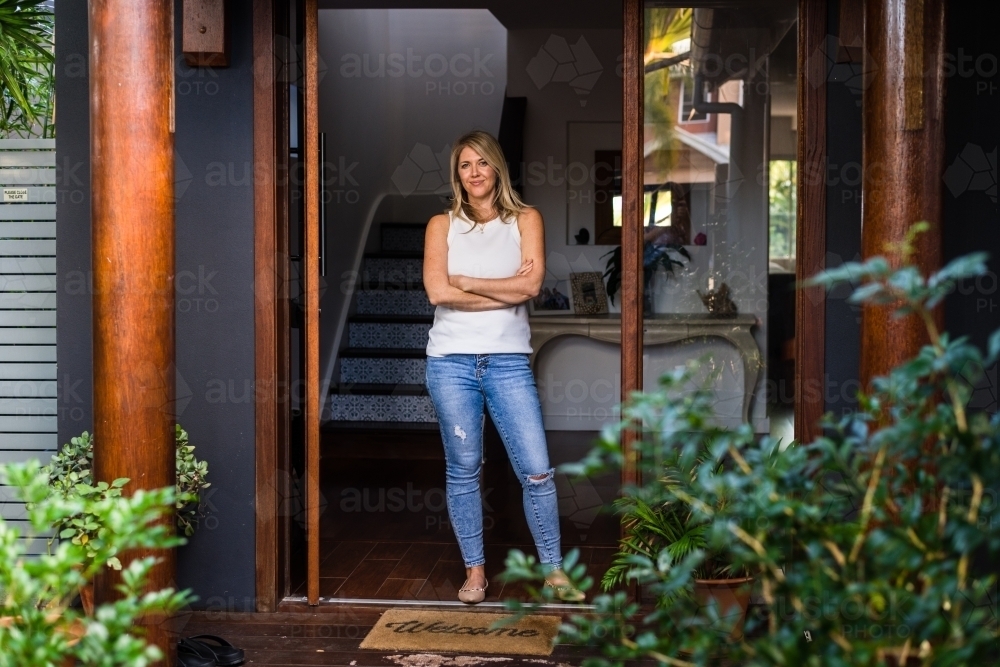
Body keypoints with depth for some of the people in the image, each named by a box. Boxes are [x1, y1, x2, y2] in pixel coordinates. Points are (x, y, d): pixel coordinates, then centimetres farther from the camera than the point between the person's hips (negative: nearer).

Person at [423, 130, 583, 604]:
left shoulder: (525, 220, 7)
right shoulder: (442, 225, 7)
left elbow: (531, 284, -9)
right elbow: (438, 292, -8)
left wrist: (465, 282, -6)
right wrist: (507, 292, -8)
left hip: (508, 360, 0)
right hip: (452, 361, 1)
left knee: (537, 471, -4)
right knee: (463, 470, 6)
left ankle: (553, 569, 10)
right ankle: (474, 570, 19)